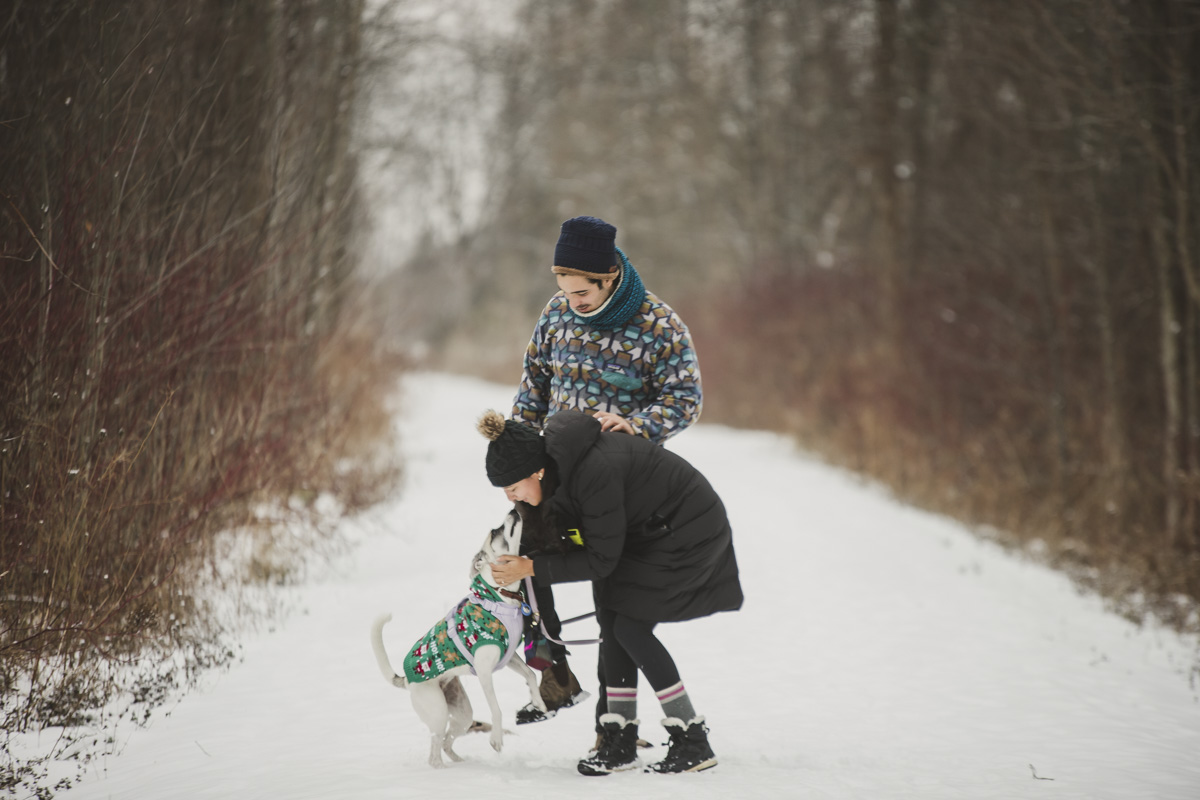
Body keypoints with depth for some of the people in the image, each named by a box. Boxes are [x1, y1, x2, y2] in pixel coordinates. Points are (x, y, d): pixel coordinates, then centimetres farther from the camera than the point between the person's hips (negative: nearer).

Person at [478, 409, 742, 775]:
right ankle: (620, 743, 3)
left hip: (691, 532, -9)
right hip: (649, 530, 9)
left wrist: (532, 567, -20)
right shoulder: (558, 460, -7)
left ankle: (694, 742, -3)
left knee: (631, 626, -11)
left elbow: (601, 559, -25)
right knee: (611, 617, -2)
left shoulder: (595, 472, -34)